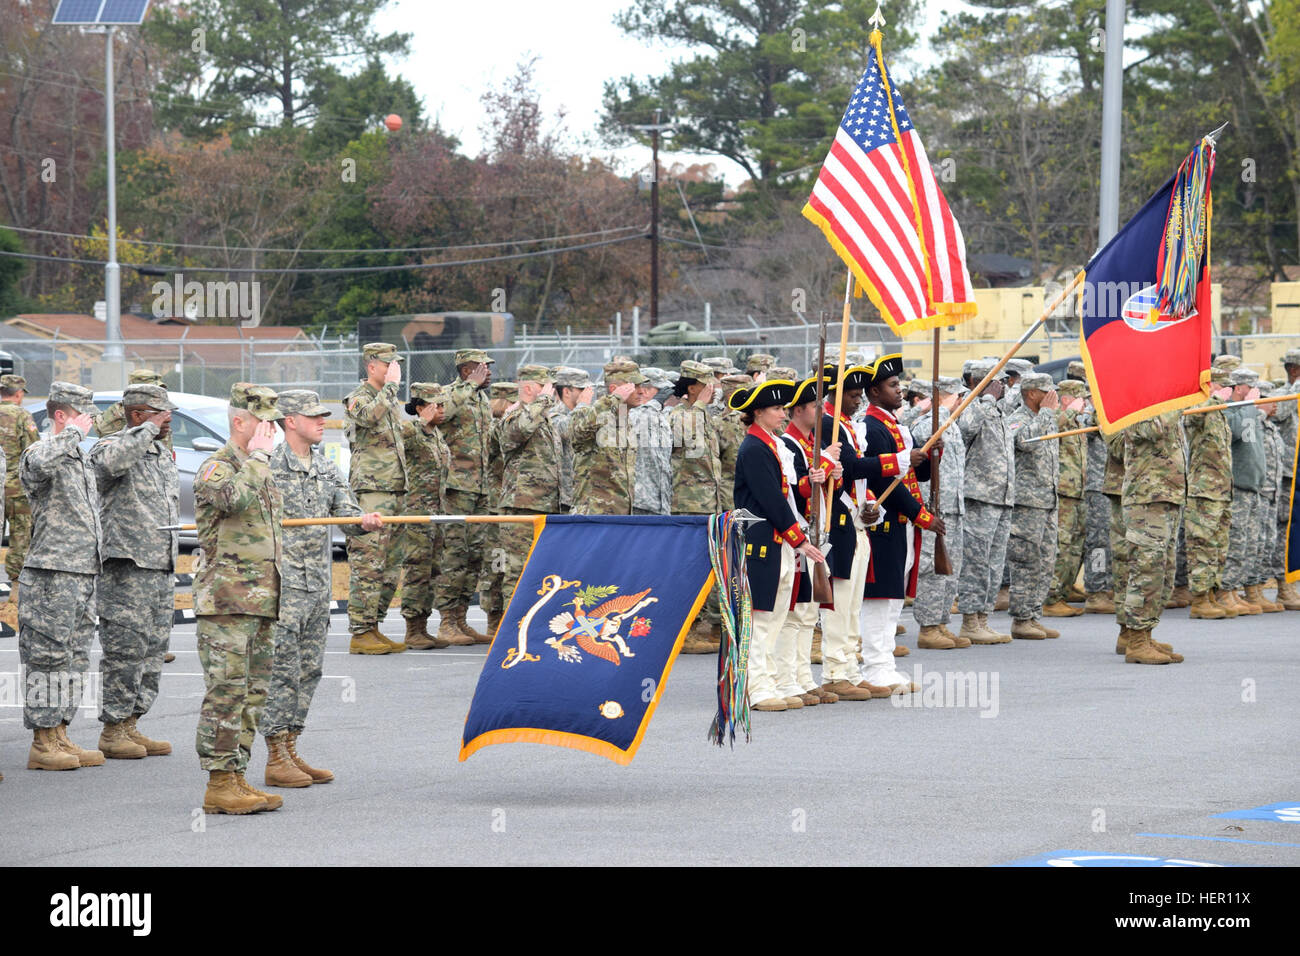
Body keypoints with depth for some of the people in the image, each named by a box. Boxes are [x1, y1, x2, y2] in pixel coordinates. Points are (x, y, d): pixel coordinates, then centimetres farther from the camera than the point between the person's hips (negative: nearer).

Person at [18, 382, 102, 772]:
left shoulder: (83, 458, 19)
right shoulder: (40, 452, -9)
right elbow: (38, 464, -36)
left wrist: (96, 563, 25)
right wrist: (73, 433, -25)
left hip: (84, 574, 9)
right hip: (52, 574, -9)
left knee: (74, 659, 11)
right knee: (48, 656, -6)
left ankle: (59, 737, 16)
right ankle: (43, 743, -4)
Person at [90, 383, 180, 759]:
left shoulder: (164, 456, 18)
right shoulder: (112, 445, -8)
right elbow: (111, 462, -35)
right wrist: (149, 429, -24)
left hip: (160, 568, 9)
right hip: (125, 565, -9)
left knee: (153, 651, 9)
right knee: (126, 649, -7)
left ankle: (130, 725, 16)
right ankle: (112, 732, -1)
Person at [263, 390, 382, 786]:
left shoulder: (326, 469, 14)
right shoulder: (268, 466, -7)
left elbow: (347, 514, 7)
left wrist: (365, 523, -13)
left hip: (318, 586, 7)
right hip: (281, 585, -7)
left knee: (309, 670, 10)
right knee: (283, 669, -7)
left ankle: (291, 752, 17)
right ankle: (276, 760, -3)